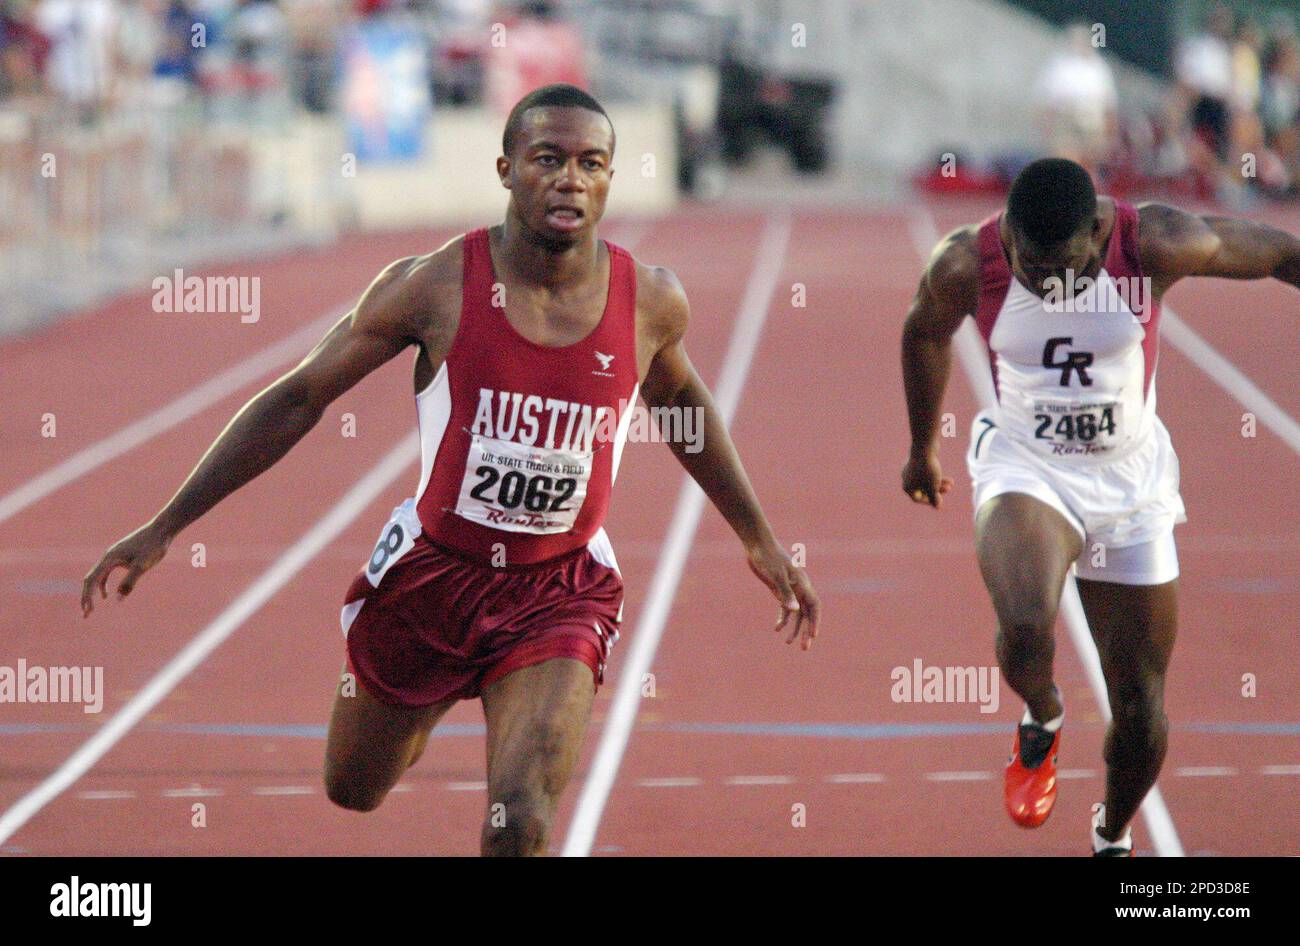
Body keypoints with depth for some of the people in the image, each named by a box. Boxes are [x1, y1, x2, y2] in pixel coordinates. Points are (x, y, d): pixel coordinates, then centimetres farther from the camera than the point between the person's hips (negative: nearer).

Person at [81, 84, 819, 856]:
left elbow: (681, 399, 15)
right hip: (431, 569, 1)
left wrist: (760, 539, 20)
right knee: (354, 791, 22)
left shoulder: (651, 301, -9)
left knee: (523, 824, -21)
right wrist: (164, 528, -6)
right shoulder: (436, 287, -15)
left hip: (561, 592, -1)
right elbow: (296, 400, -6)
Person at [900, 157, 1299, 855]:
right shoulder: (966, 265, -16)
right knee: (1024, 627, -32)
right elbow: (925, 334, 6)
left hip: (1129, 482, 1)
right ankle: (1042, 721, 4)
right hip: (1024, 471, -1)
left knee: (1141, 711, 5)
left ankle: (1113, 837, 36)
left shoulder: (1155, 244, -20)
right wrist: (922, 449, 20)